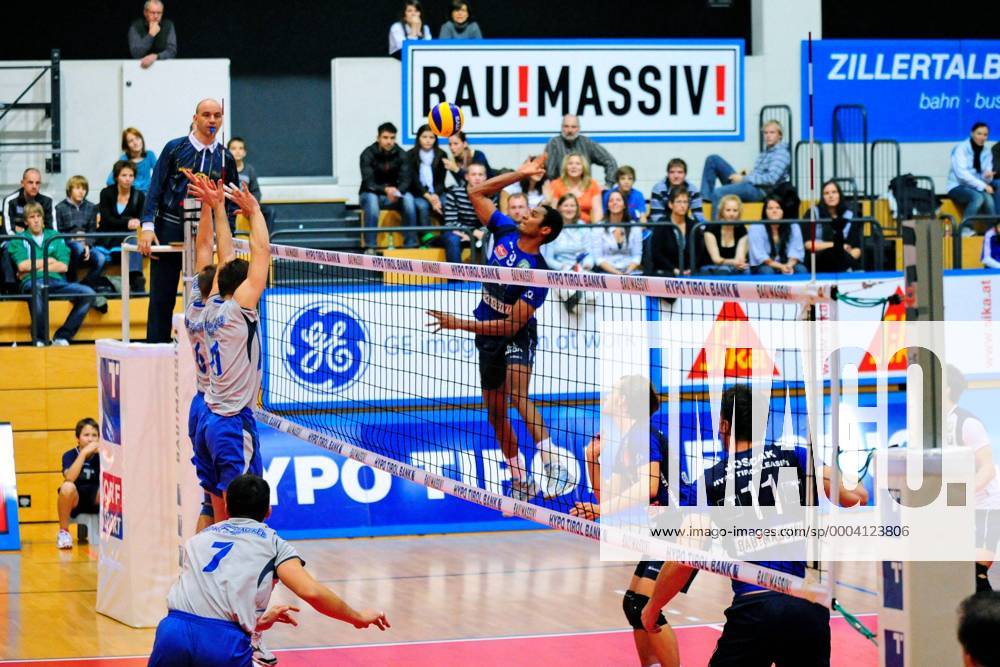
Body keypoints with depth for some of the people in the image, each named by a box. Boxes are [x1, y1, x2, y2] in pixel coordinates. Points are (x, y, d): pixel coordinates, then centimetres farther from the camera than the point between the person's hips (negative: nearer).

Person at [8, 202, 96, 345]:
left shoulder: (54, 236, 23)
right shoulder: (19, 239, 17)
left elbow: (63, 266, 9)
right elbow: (22, 265, -2)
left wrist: (34, 267, 1)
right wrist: (48, 261, 5)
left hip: (57, 281, 4)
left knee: (88, 293, -23)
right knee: (38, 289, -43)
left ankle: (62, 336, -18)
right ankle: (39, 339, -30)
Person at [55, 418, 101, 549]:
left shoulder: (100, 455, -3)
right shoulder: (69, 455, -9)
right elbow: (69, 478, -29)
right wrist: (84, 453, -30)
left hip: (96, 499, 1)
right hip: (74, 500, -1)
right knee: (67, 487, -36)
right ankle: (63, 532, -16)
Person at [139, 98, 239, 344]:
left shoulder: (225, 157, 7)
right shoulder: (174, 148, 0)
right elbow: (155, 188, -2)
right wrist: (147, 226, -10)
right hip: (169, 229, -2)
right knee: (162, 297, -1)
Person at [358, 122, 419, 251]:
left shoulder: (400, 154, -7)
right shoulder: (368, 154, -15)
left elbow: (406, 180, -14)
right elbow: (368, 183, -23)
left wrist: (397, 192, -37)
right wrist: (385, 190, -42)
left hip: (393, 194, 2)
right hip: (372, 193, -2)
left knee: (408, 198, -28)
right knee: (371, 199, -37)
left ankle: (411, 244, -23)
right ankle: (370, 247, -35)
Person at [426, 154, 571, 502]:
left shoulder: (537, 273, -25)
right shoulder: (506, 232, -6)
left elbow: (510, 325, -26)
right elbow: (477, 194, 2)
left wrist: (459, 324, -26)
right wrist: (519, 174, -4)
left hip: (516, 339, -8)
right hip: (487, 337, 8)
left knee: (517, 395, -32)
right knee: (495, 412, 10)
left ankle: (555, 467, -37)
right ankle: (521, 482, 19)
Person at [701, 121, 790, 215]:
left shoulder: (782, 153, -4)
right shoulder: (765, 153, 23)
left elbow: (771, 179, -17)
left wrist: (744, 179, -14)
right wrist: (741, 176, 3)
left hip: (759, 191, -9)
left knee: (718, 193, -34)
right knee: (713, 159, 4)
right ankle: (705, 197, -7)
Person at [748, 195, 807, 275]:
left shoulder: (793, 227, 1)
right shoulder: (755, 229, -9)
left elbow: (796, 251, -5)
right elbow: (760, 256, -16)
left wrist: (789, 265, -27)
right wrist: (780, 267, -28)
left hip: (787, 266, 3)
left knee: (801, 269, -27)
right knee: (767, 271, -36)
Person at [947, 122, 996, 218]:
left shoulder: (986, 153, 11)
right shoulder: (961, 148, -5)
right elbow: (961, 173, -16)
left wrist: (987, 176, -18)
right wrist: (982, 186, -22)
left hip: (975, 188, 4)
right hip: (958, 187, -4)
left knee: (988, 197, -30)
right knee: (978, 197, -35)